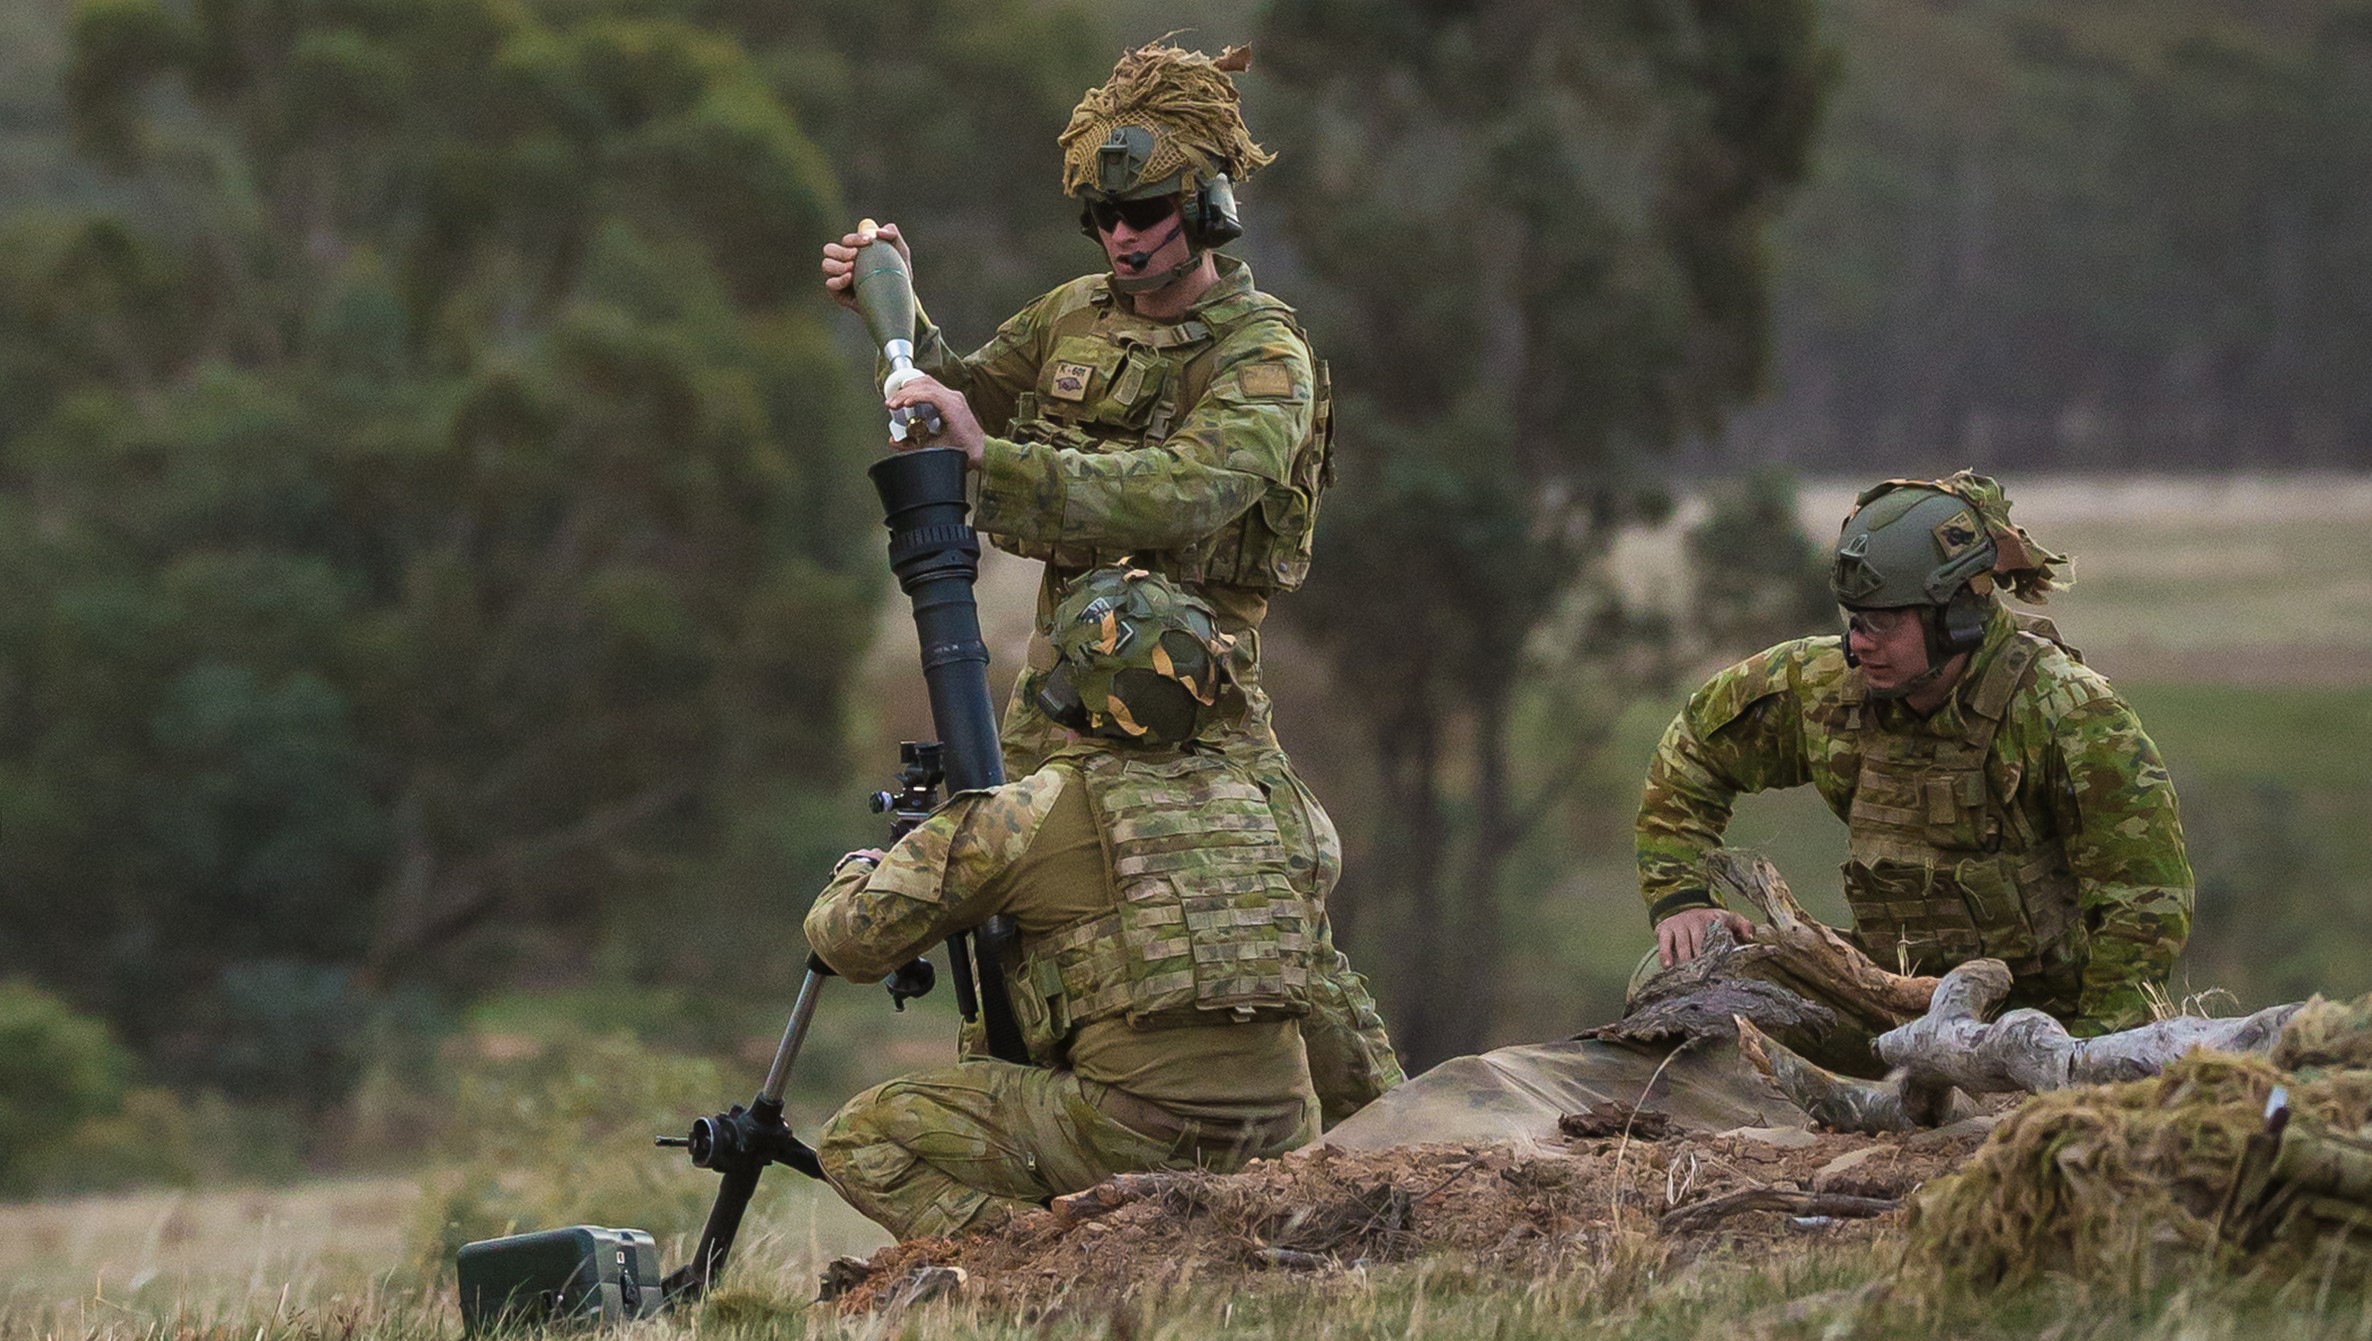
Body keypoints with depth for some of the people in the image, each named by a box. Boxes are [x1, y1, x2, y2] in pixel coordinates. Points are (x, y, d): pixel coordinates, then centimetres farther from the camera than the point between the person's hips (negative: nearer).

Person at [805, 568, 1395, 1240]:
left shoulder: (1023, 819, -3)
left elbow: (850, 939, 3)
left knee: (858, 1140, 6)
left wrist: (857, 874, 26)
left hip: (1133, 1142, -5)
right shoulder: (1284, 812, 11)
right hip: (1279, 1130, 5)